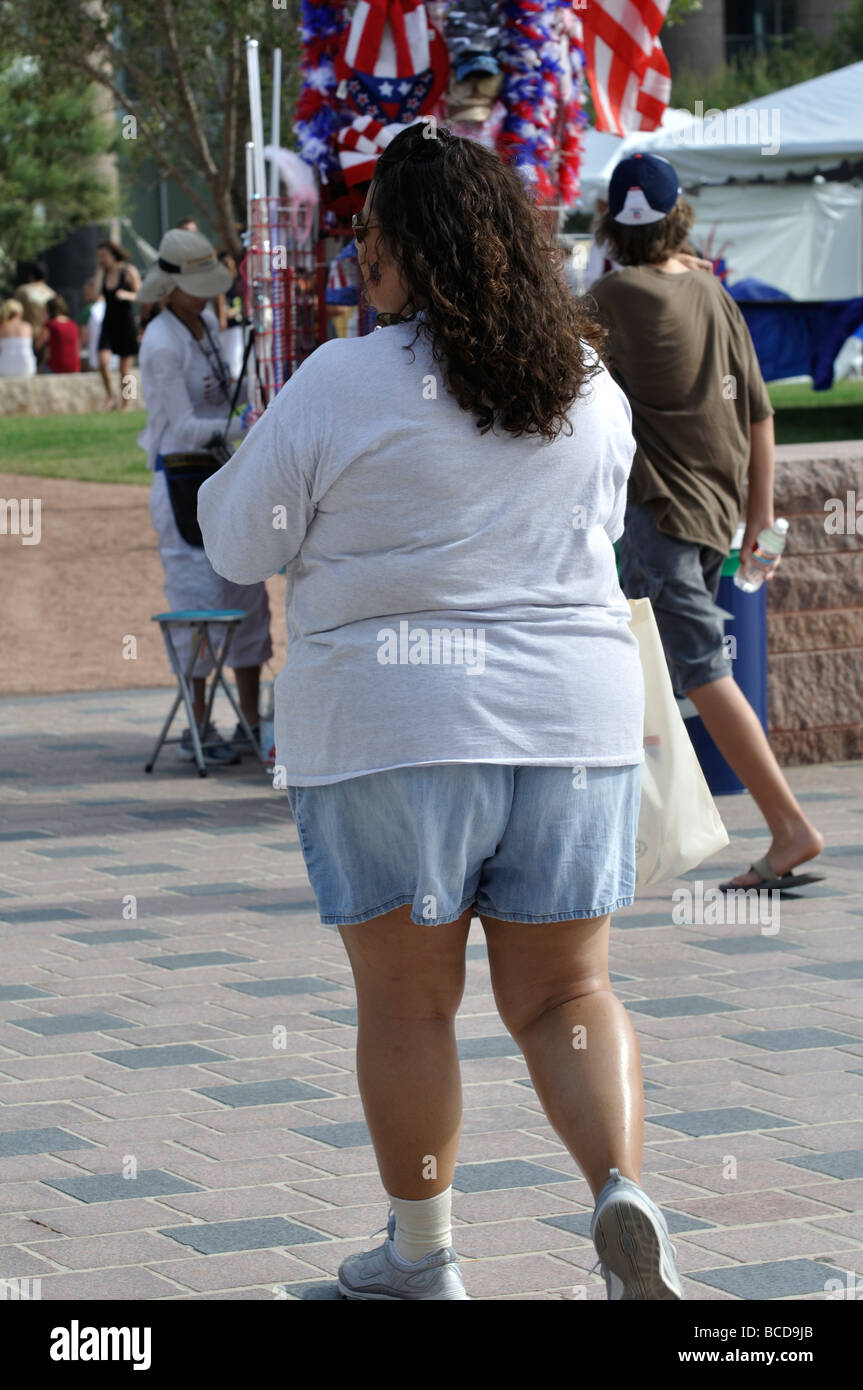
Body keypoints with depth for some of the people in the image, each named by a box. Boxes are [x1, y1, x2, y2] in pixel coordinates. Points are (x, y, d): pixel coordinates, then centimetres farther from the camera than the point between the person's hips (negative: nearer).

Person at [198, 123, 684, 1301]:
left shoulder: (341, 385, -9)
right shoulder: (590, 385, 6)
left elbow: (242, 545, 0)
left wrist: (229, 481, 20)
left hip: (391, 724, -4)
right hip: (574, 716, 4)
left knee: (407, 1001, 8)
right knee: (566, 993, 10)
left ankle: (421, 1256, 16)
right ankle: (626, 1193, -12)